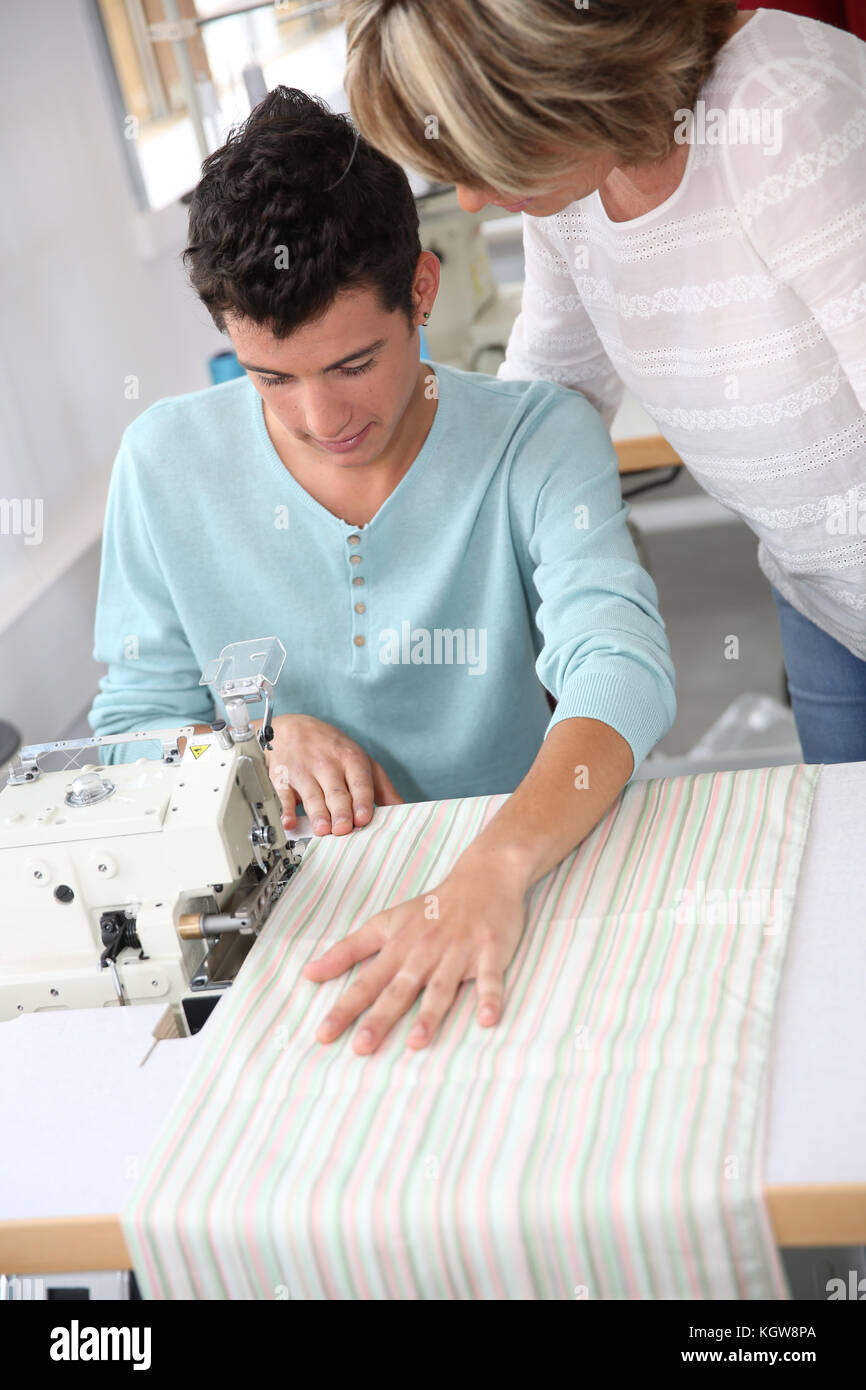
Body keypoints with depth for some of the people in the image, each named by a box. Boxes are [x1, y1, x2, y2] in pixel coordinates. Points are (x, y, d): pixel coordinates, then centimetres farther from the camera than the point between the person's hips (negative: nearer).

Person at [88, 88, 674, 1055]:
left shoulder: (540, 440, -8)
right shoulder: (166, 461, -2)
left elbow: (620, 672, -23)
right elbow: (135, 724, 7)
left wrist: (492, 869, -41)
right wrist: (259, 742, -16)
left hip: (526, 875, -1)